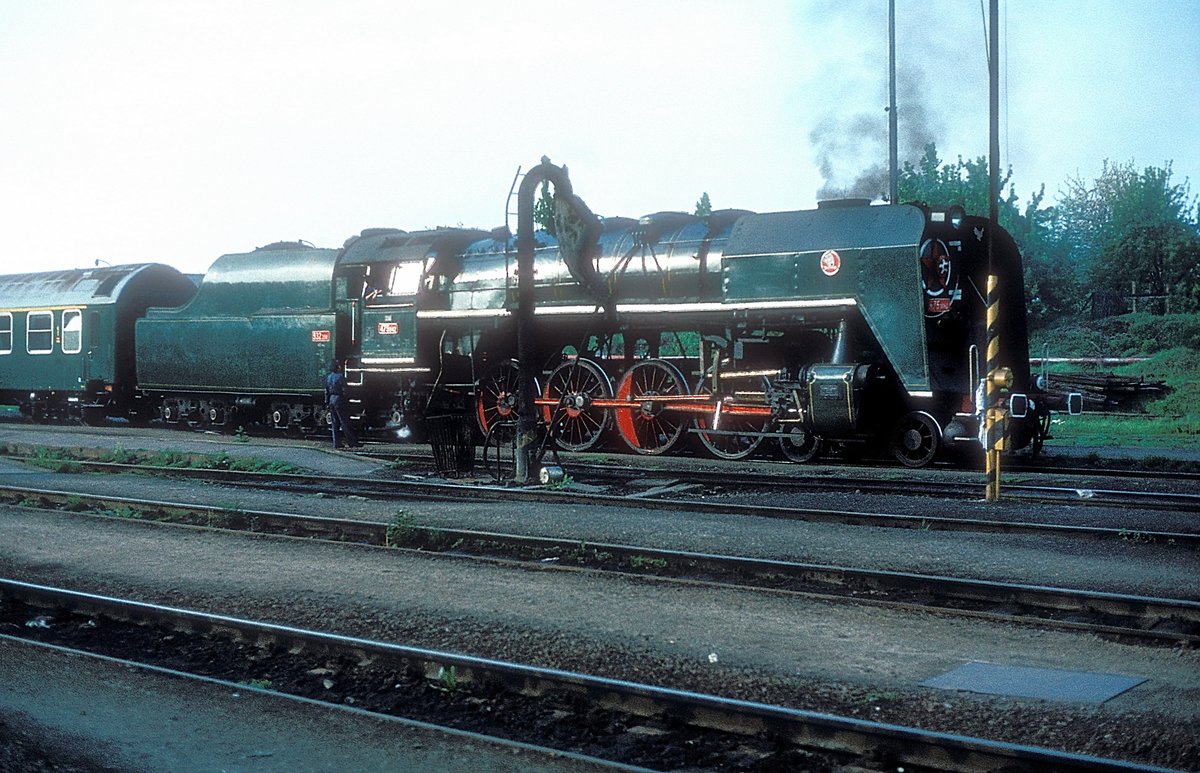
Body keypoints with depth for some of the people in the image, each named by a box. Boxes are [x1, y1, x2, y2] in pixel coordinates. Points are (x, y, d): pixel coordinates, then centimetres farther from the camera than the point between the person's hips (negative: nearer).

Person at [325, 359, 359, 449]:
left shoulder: (328, 377, 9)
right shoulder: (340, 377, -15)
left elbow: (326, 392, 15)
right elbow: (345, 391, -17)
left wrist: (327, 402, 21)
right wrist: (347, 401, -7)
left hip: (332, 400, 7)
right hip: (340, 400, -7)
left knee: (335, 424, 10)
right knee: (345, 423, -4)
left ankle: (336, 443, 9)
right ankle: (352, 443, -2)